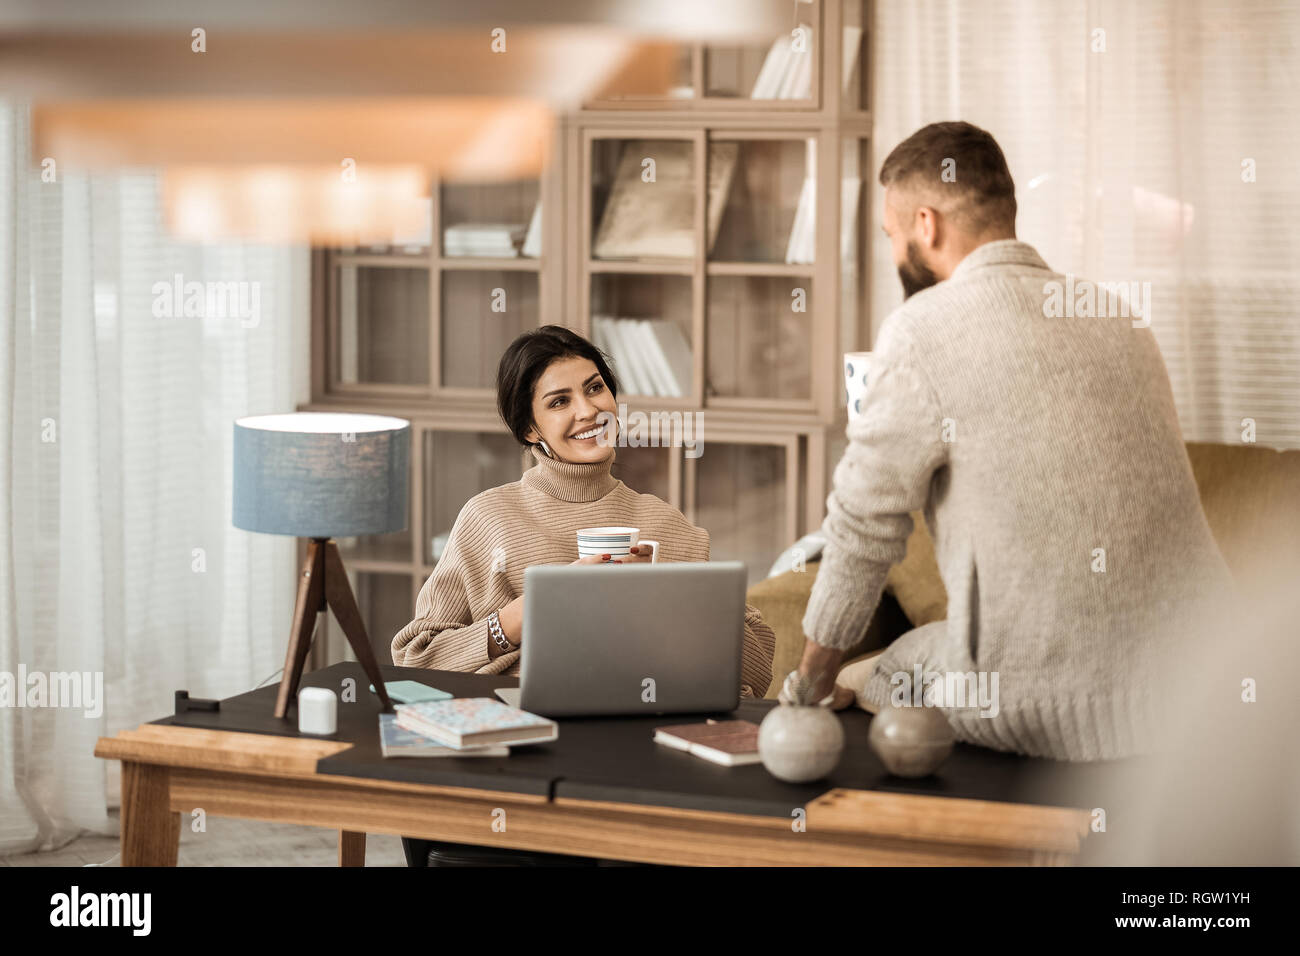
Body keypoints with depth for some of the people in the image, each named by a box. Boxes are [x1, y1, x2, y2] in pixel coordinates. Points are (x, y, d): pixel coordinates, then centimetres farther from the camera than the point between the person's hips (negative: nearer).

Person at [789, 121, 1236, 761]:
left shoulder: (921, 331, -8)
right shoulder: (1118, 317, 13)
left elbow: (863, 528, -2)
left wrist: (813, 683, 14)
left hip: (1061, 715, -6)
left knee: (885, 676, 20)